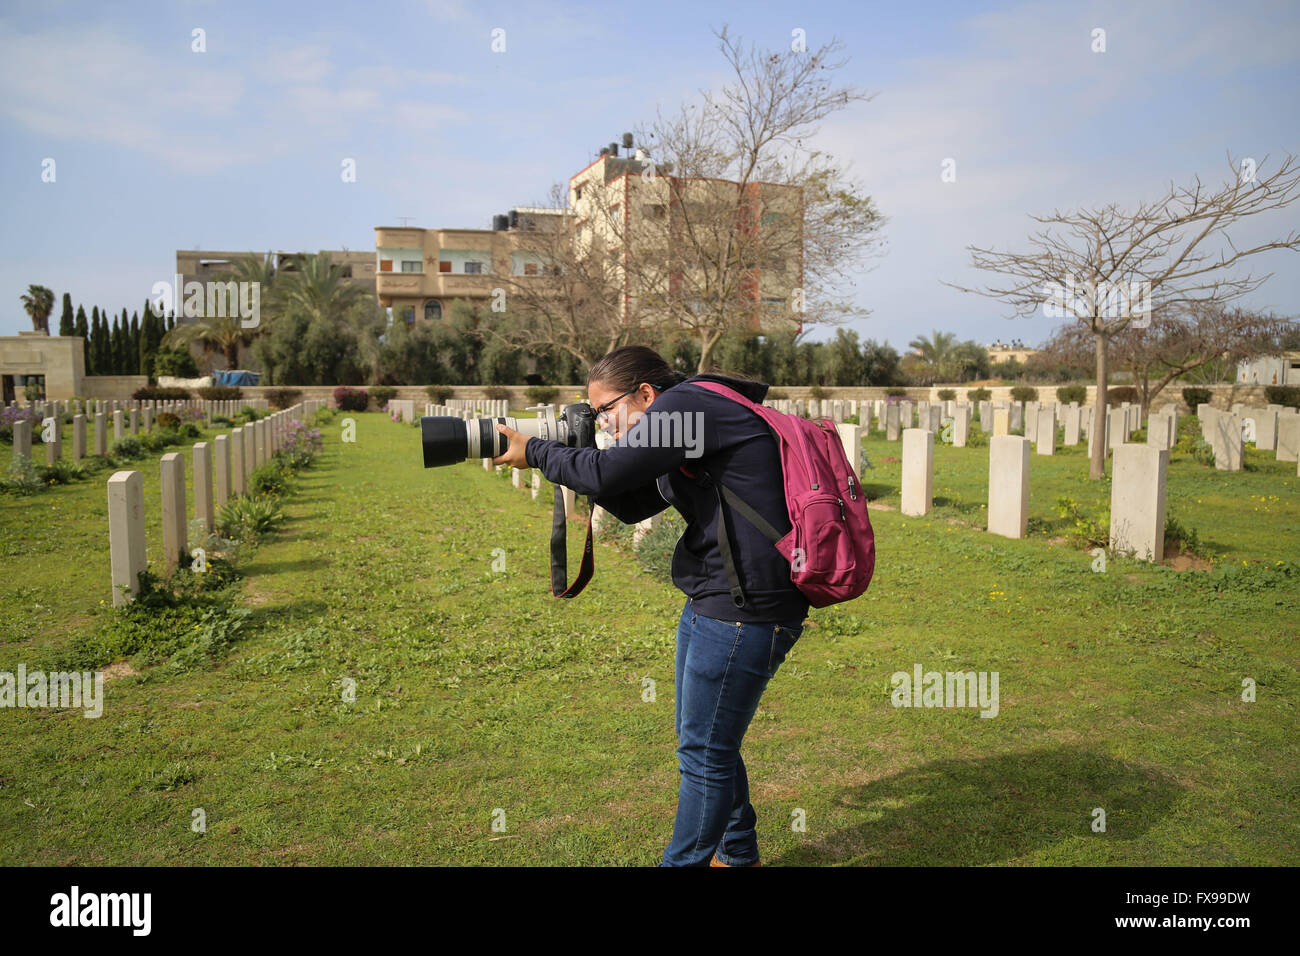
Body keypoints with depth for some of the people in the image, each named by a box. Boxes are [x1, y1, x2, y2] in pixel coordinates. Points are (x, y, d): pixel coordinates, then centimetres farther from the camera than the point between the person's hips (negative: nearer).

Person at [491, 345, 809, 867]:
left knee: (704, 751, 3)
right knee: (698, 735, 22)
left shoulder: (689, 402, -15)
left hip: (746, 613, -11)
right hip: (711, 603, 11)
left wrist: (535, 453, -4)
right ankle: (736, 853, 41)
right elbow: (632, 506, 18)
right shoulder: (683, 428, 15)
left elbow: (608, 473, -20)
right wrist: (568, 458, 7)